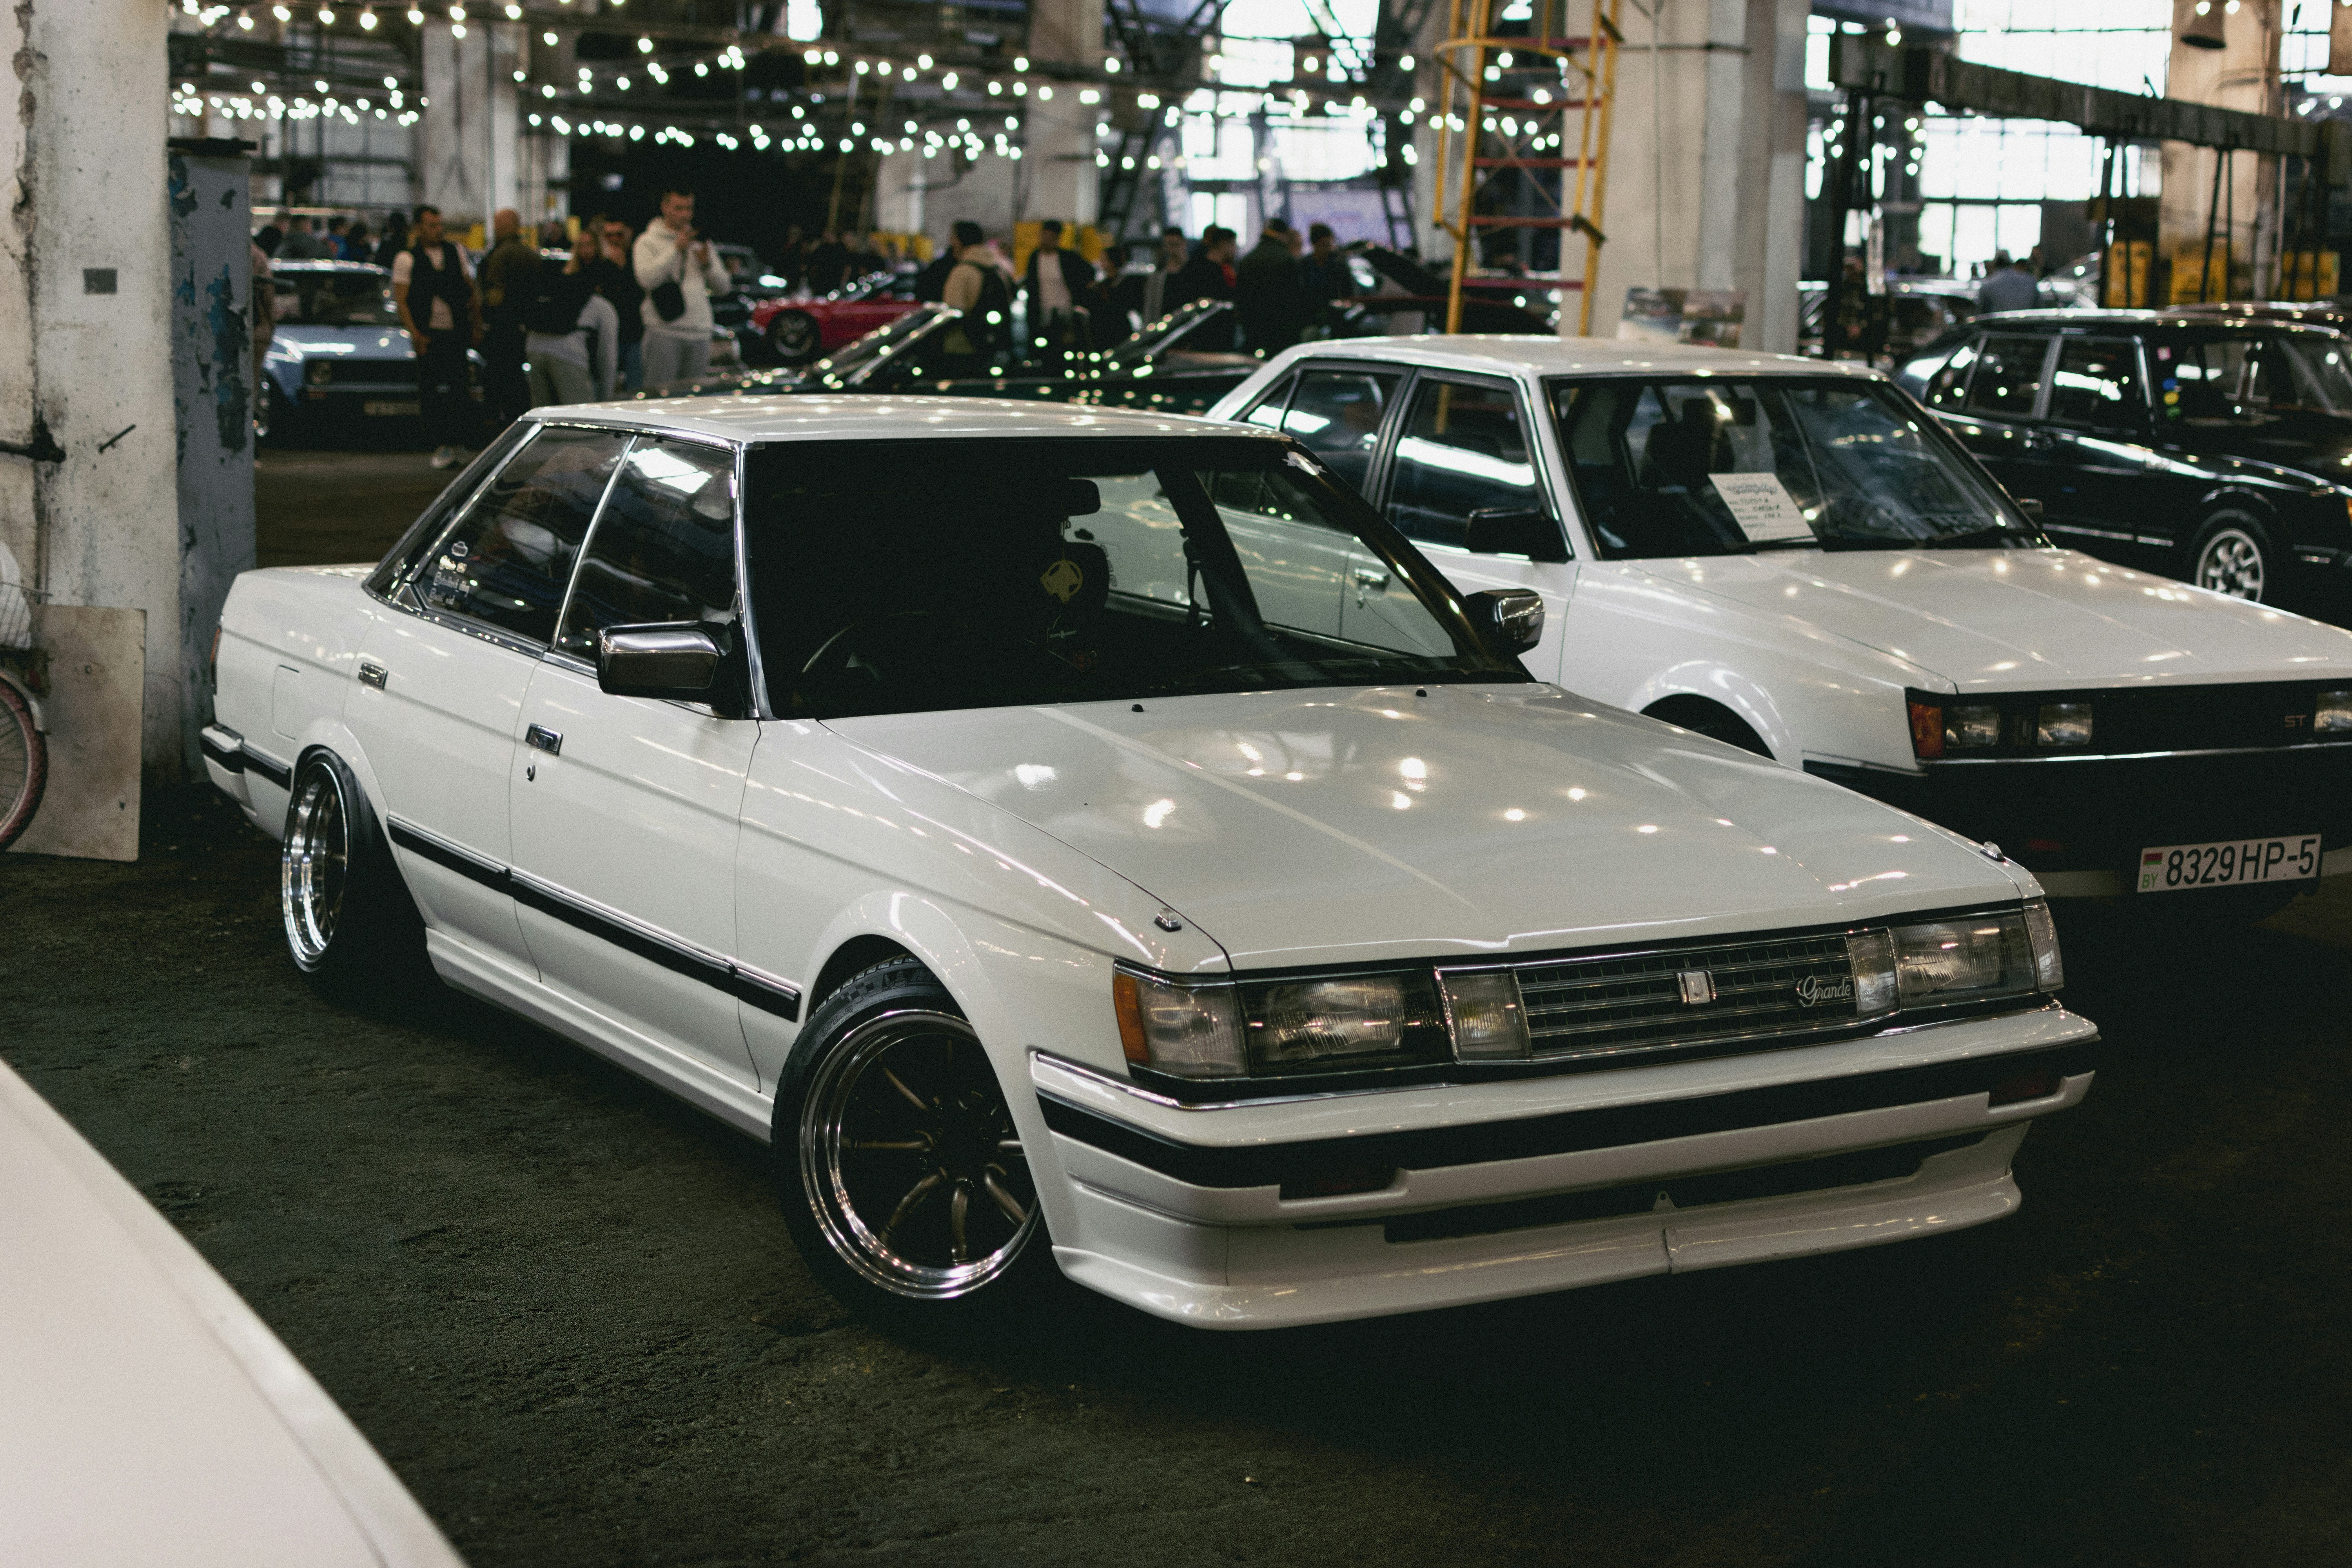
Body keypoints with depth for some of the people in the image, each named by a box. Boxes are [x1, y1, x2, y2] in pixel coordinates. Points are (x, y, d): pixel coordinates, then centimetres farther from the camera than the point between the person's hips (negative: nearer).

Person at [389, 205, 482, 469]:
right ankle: (442, 445, 5)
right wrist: (415, 333, -14)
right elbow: (400, 300, -5)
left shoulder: (456, 252, 10)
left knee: (458, 389, -5)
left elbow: (471, 291, 16)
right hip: (427, 335, -2)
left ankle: (458, 440, 7)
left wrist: (477, 326, 12)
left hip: (457, 332, 2)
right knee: (432, 392, -2)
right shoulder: (406, 259, -1)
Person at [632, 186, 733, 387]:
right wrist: (676, 249, -13)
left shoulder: (700, 242, 18)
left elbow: (722, 286, 16)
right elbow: (646, 278, -15)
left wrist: (707, 263, -3)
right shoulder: (649, 241, 4)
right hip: (665, 331, -5)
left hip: (700, 333, 5)